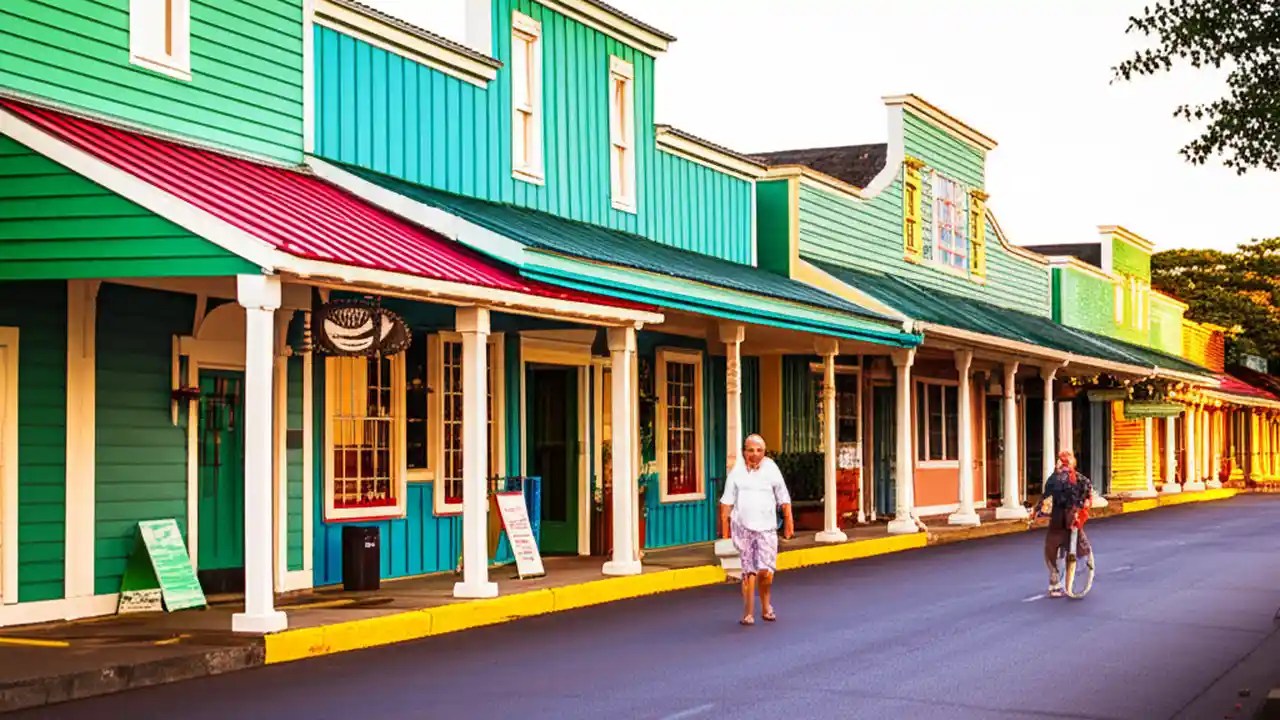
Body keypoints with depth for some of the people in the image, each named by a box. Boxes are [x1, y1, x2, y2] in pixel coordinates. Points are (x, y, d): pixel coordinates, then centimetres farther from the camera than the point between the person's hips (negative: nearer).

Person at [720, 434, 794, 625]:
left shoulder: (771, 469, 5)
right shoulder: (737, 472, 4)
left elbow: (784, 500, 11)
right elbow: (727, 501, 7)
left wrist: (788, 522, 9)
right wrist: (724, 525, 2)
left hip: (766, 528, 0)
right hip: (743, 528, 0)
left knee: (766, 571, -9)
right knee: (748, 571, -1)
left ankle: (766, 605, 17)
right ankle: (748, 612, 8)